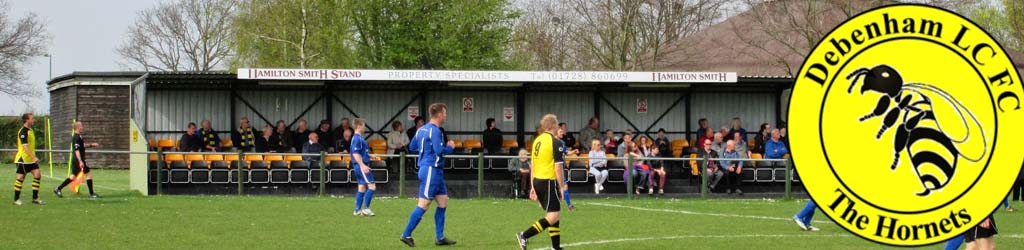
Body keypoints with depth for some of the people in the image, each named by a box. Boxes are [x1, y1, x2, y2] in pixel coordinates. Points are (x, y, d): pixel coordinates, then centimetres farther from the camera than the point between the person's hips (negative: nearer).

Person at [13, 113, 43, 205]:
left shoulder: (30, 130, 12)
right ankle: (16, 199, 5)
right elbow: (25, 146, -25)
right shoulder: (23, 132, -16)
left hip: (31, 159, 9)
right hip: (23, 159, -9)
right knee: (20, 178, -3)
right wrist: (34, 157, -32)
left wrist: (34, 157, 22)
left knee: (37, 175, -1)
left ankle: (35, 198, 4)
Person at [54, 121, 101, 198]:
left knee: (73, 176, 12)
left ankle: (58, 189, 9)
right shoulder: (77, 137, -16)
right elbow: (76, 150, -24)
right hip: (78, 160, -10)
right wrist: (80, 161, -28)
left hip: (75, 160, 10)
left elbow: (82, 145, 32)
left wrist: (91, 145, 28)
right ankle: (91, 193, 2)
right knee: (88, 174, -2)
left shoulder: (76, 137, 15)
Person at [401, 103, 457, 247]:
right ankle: (406, 235, -1)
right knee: (423, 205, -6)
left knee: (443, 202, 11)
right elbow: (439, 151, -24)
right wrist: (450, 147, -6)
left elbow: (412, 147, 19)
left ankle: (440, 238, 13)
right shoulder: (435, 131, -16)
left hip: (435, 172, 10)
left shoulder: (422, 129, 13)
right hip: (431, 170, -10)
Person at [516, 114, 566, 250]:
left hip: (537, 181, 9)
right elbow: (558, 167, -16)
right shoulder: (555, 143, -12)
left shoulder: (537, 141, 12)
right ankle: (524, 236, -14)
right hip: (548, 182, -9)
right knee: (553, 217, -6)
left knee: (553, 215, 15)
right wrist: (562, 186, -7)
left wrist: (533, 186, 20)